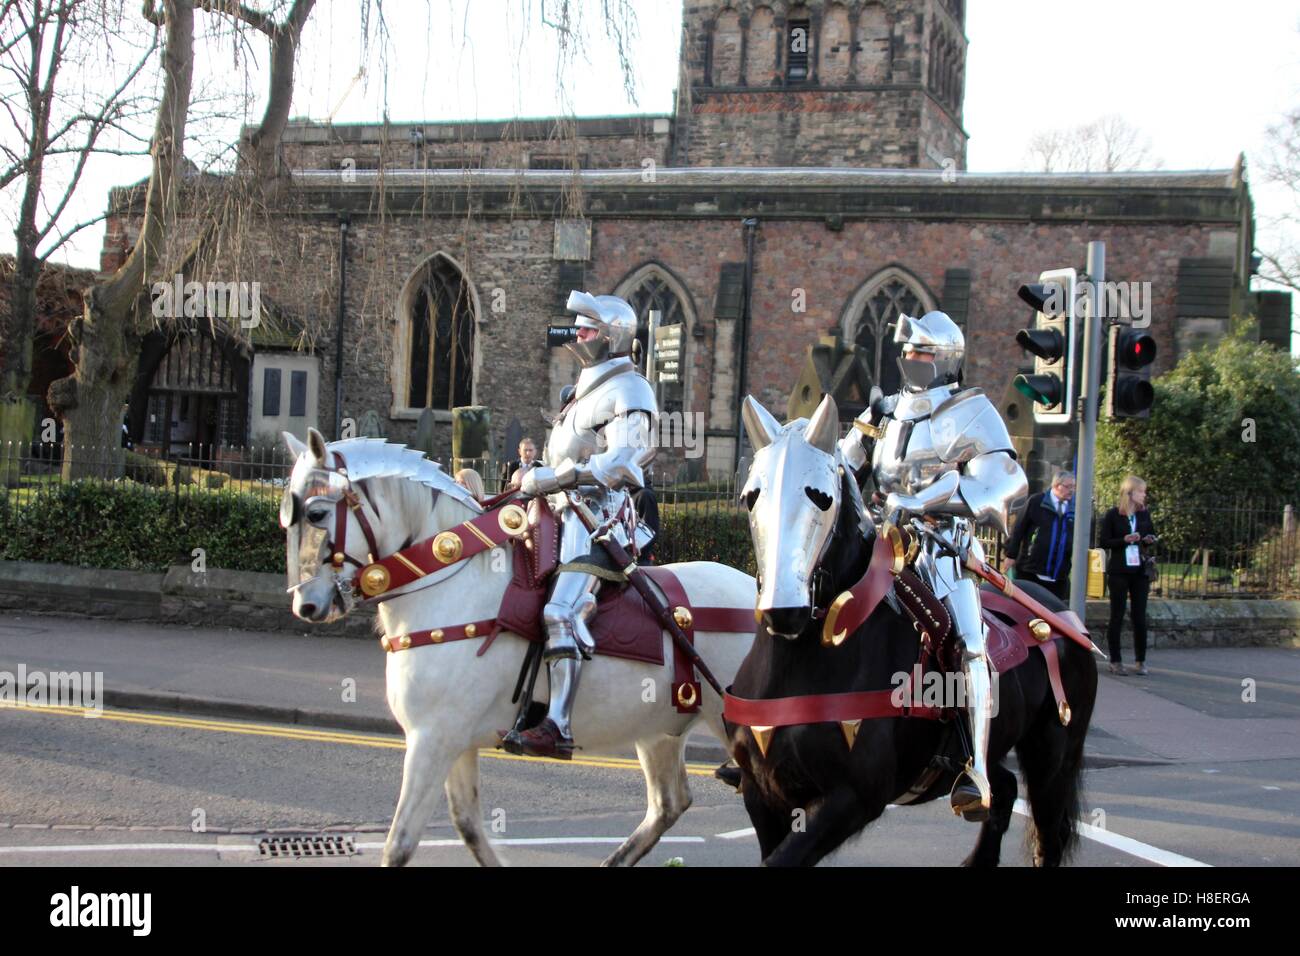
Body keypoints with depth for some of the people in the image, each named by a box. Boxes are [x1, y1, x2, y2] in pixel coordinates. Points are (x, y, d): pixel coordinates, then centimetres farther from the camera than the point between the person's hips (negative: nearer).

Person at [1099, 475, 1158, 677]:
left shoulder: (1144, 514, 7)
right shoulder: (1113, 515, -5)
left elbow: (1152, 535, 19)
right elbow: (1104, 542, -6)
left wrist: (1150, 539, -4)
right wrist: (1124, 540, -20)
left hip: (1140, 571, 3)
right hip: (1119, 571, -3)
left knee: (1140, 617, 2)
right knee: (1117, 616, 2)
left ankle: (1141, 661, 10)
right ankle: (1115, 661, 8)